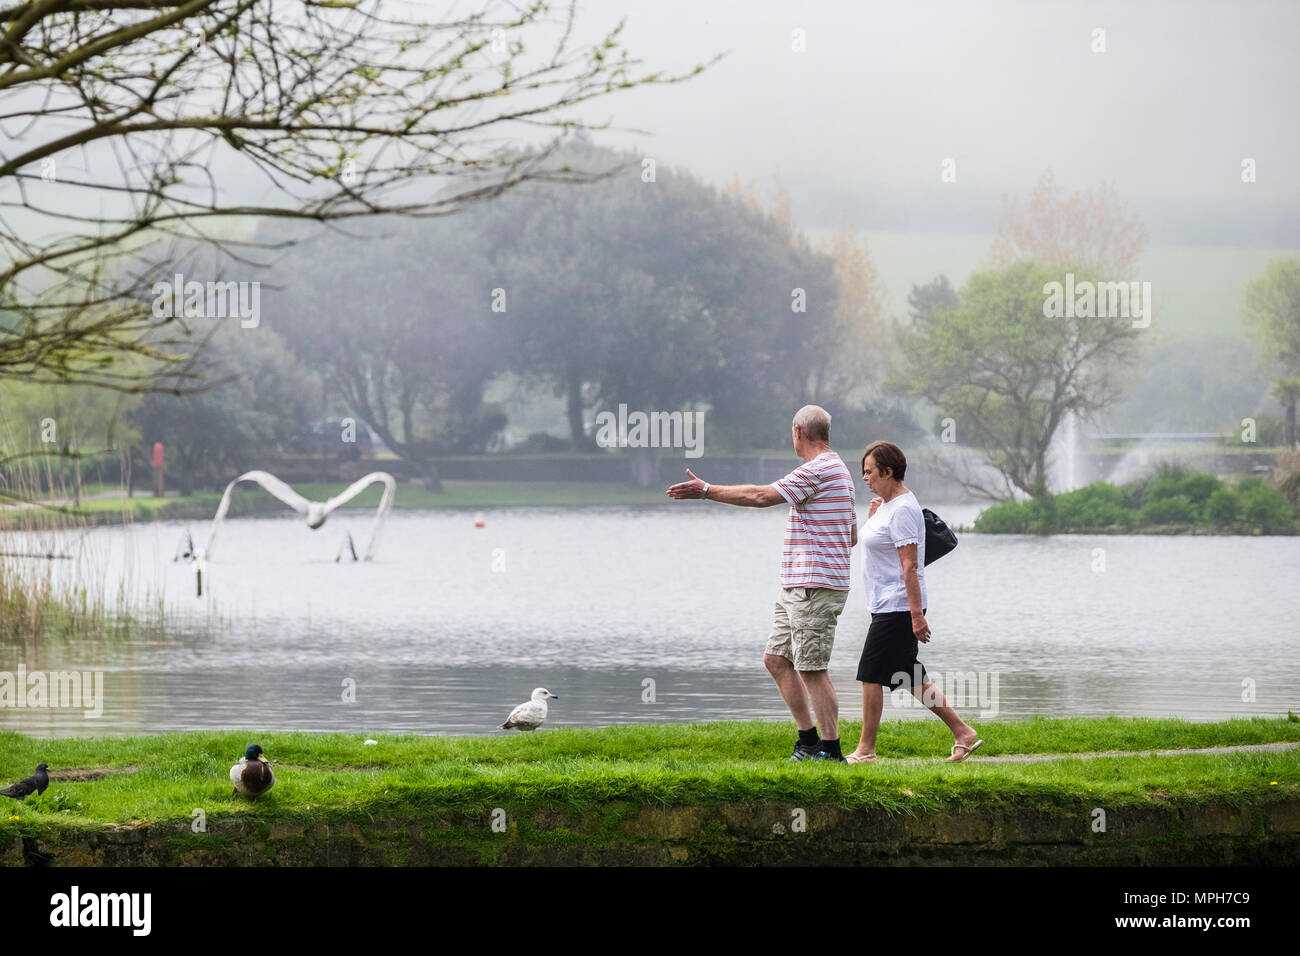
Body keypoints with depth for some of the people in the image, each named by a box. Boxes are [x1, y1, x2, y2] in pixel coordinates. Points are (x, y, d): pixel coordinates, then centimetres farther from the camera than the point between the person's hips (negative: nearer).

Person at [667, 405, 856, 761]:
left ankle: (830, 749, -2)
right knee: (777, 658, 12)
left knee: (813, 669, -6)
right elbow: (852, 536, 24)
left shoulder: (818, 470, -15)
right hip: (796, 586, 10)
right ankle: (808, 739, 14)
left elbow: (762, 496, -21)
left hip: (814, 588, -10)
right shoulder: (838, 472, 18)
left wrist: (705, 490, -15)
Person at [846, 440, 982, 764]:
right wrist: (871, 518, 10)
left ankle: (866, 749, 2)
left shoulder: (903, 509, -17)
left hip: (897, 608, -10)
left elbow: (910, 565, -22)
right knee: (912, 677, 11)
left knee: (871, 675, -5)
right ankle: (963, 733, 13)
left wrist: (917, 615, -25)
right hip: (887, 605, 10)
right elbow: (875, 543, 29)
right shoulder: (887, 504, 14)